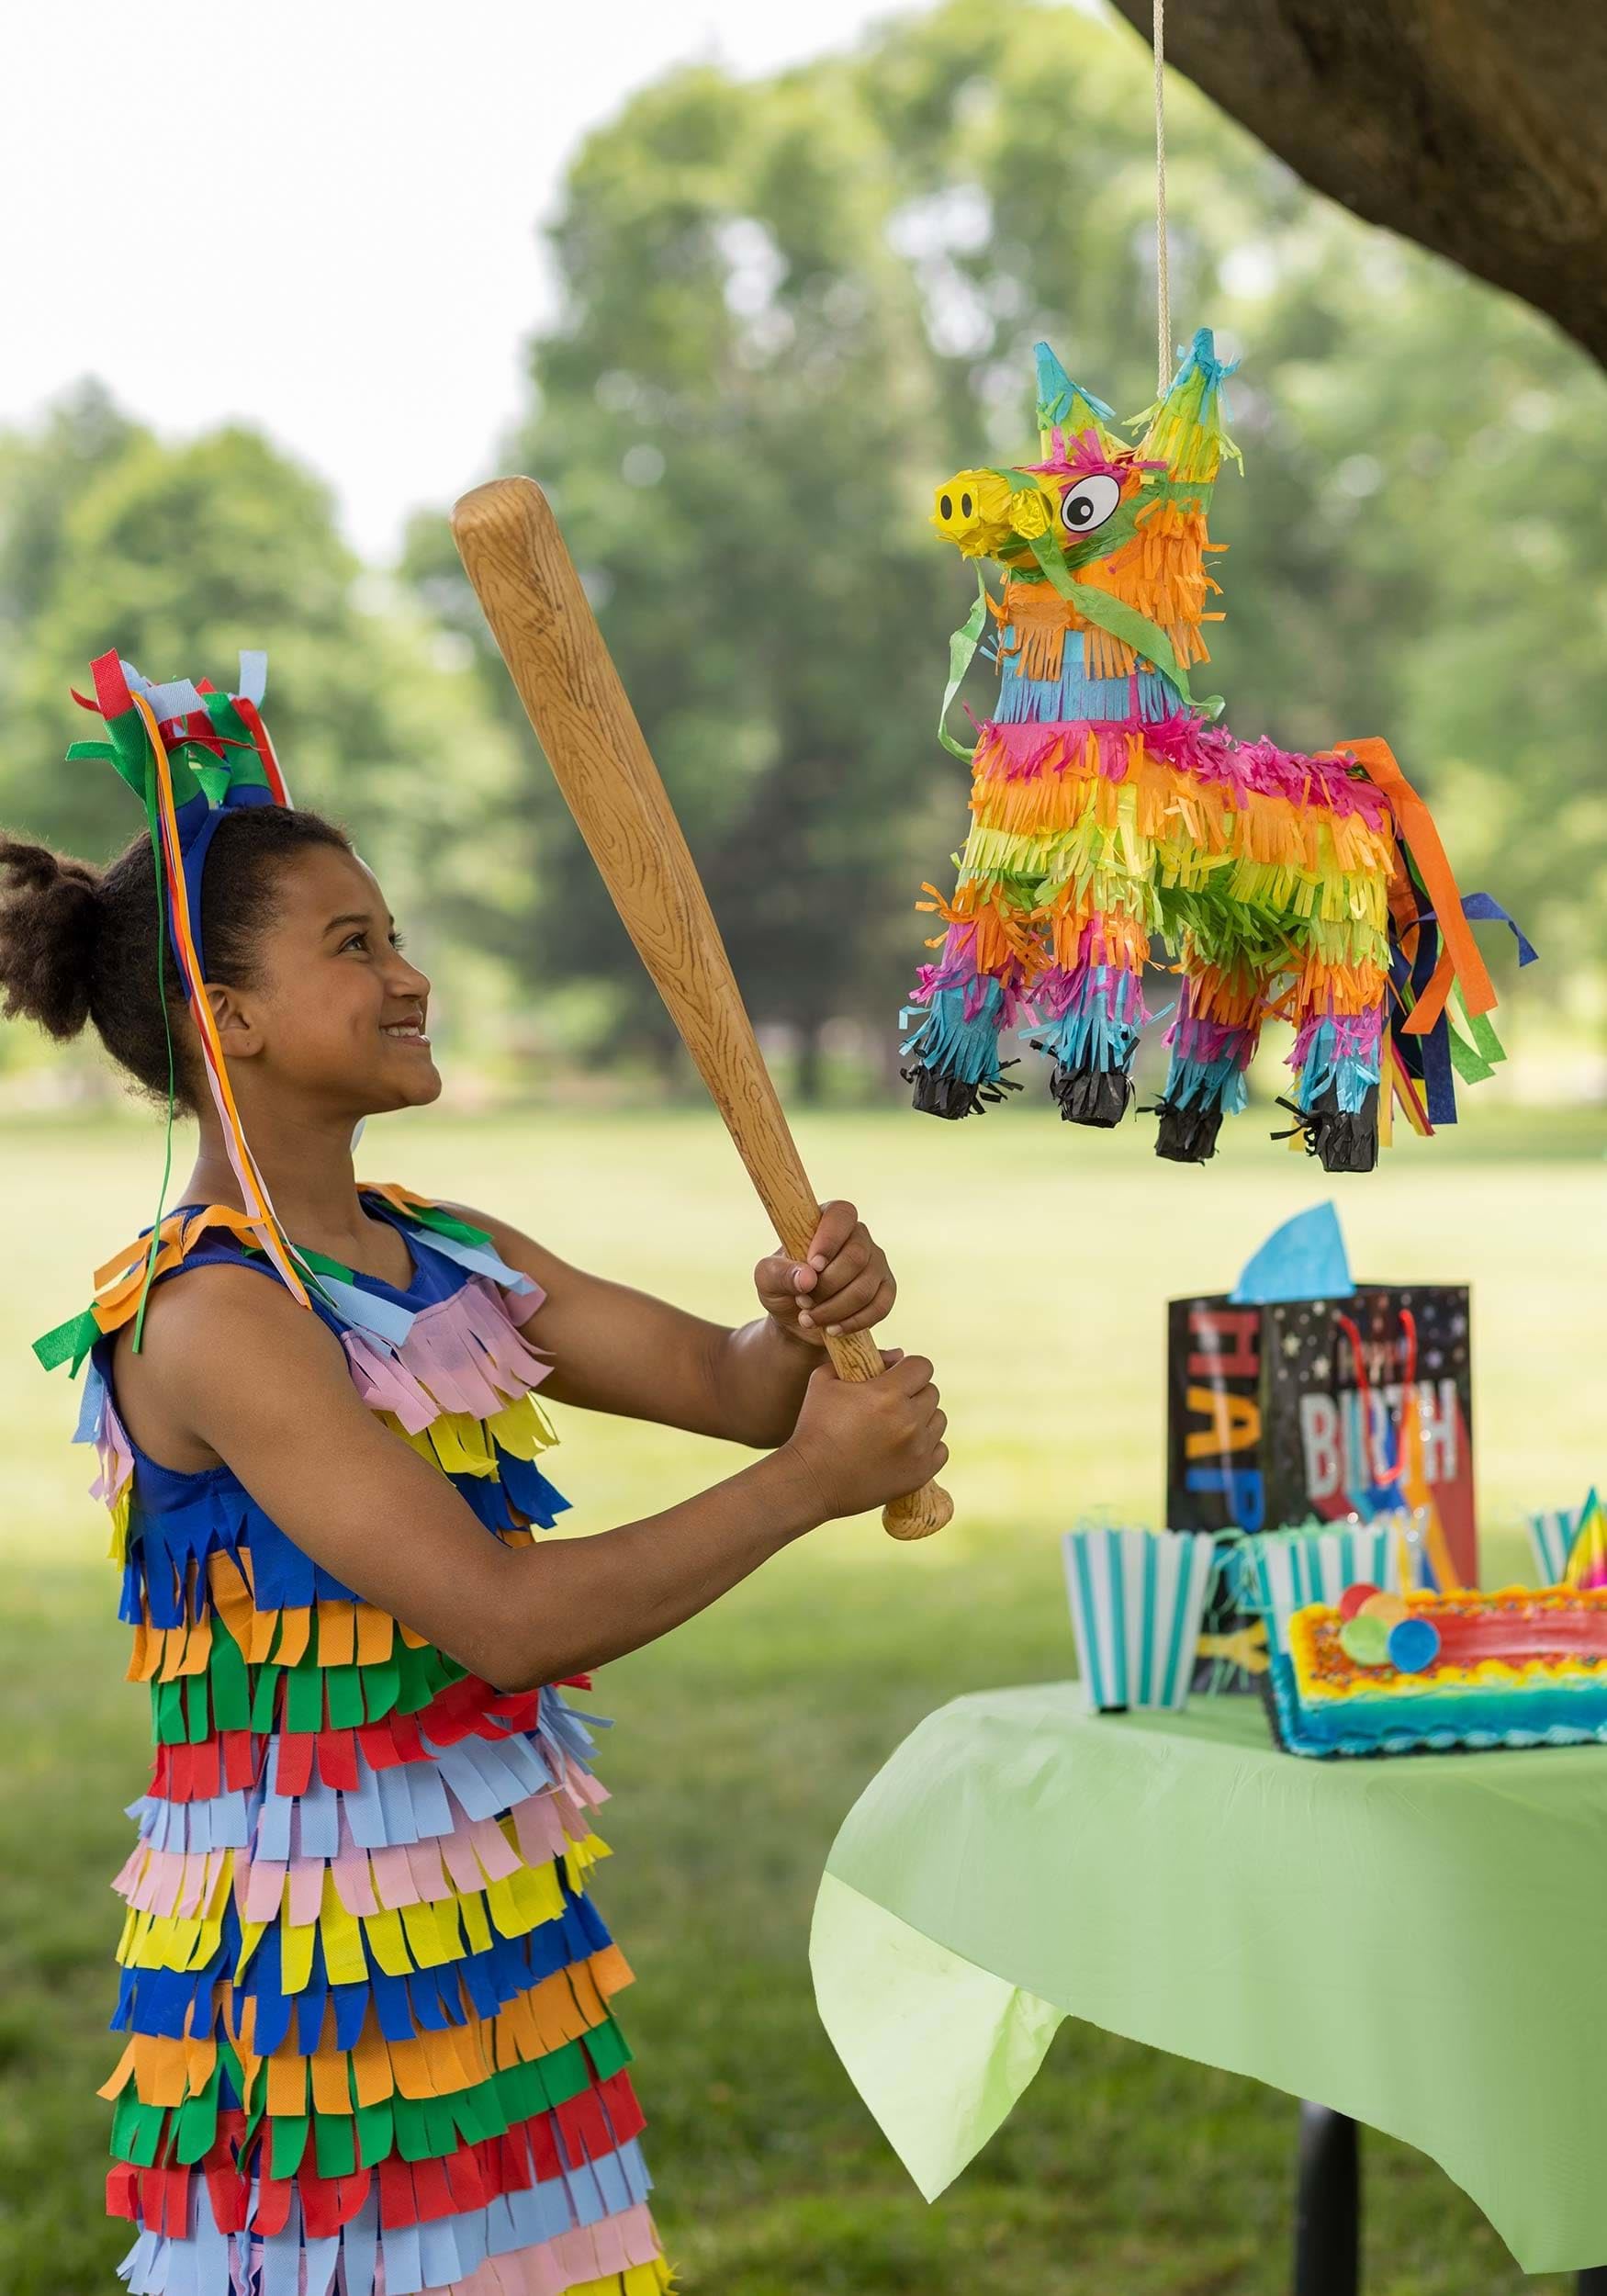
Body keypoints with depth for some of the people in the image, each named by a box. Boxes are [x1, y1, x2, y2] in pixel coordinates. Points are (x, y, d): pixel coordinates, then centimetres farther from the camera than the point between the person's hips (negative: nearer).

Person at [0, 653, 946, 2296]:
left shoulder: (448, 1258, 7)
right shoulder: (211, 1319, -18)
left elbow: (726, 1383, 8)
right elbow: (504, 1618, -24)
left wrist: (805, 1323, -15)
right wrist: (813, 1480, -18)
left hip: (506, 1925, 8)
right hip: (315, 1959, -8)